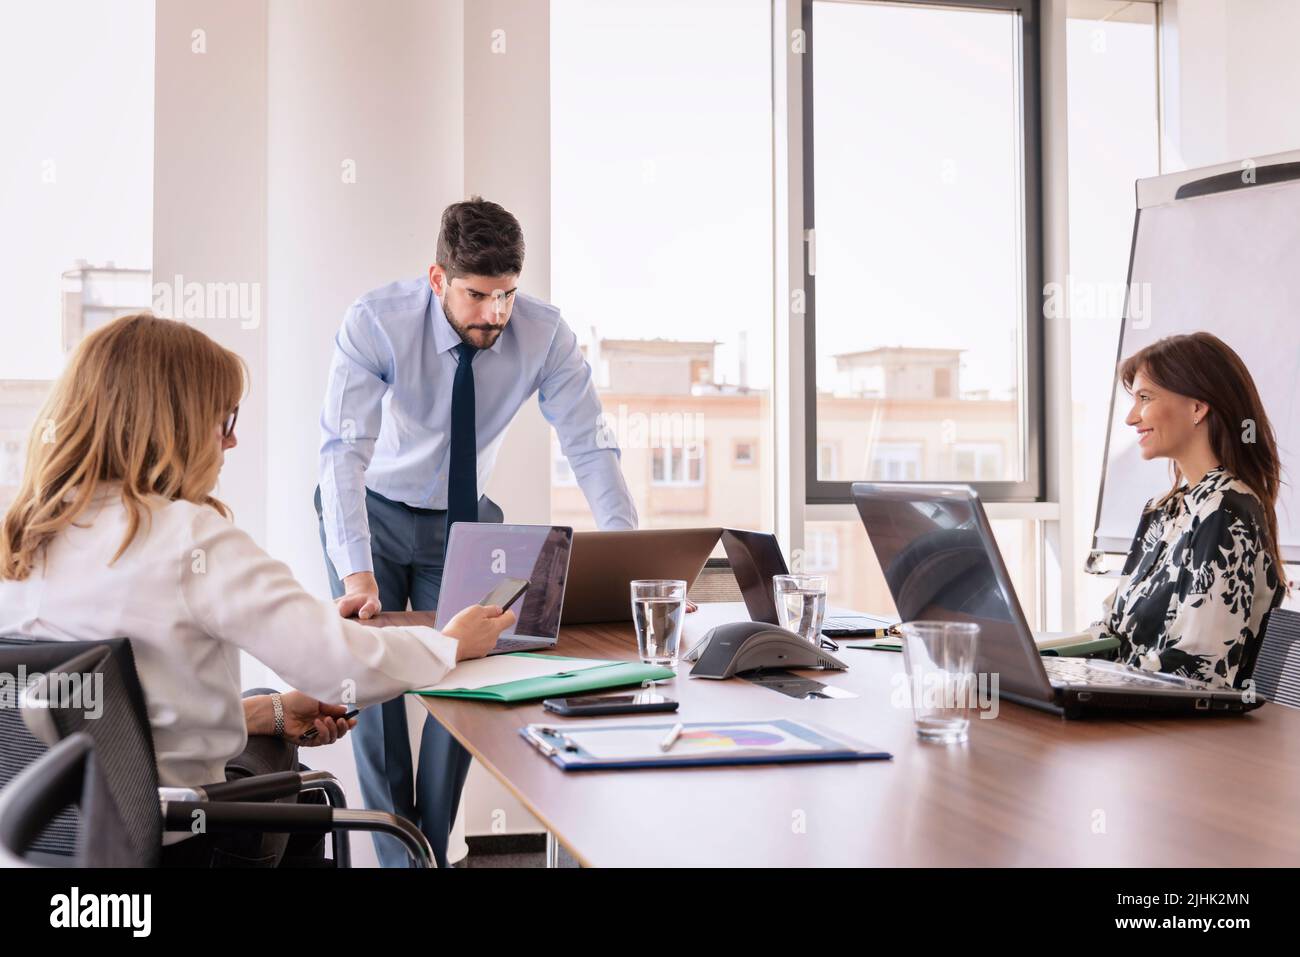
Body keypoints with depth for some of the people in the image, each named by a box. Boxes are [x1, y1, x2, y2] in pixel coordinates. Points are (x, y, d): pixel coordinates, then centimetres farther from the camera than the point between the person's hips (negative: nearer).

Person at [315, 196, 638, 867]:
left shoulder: (543, 332, -21)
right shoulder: (376, 322, -28)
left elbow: (590, 446, -21)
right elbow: (344, 449, -34)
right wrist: (356, 573, -46)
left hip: (465, 520, 2)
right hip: (374, 512, -2)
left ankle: (436, 850, 11)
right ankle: (398, 857, 4)